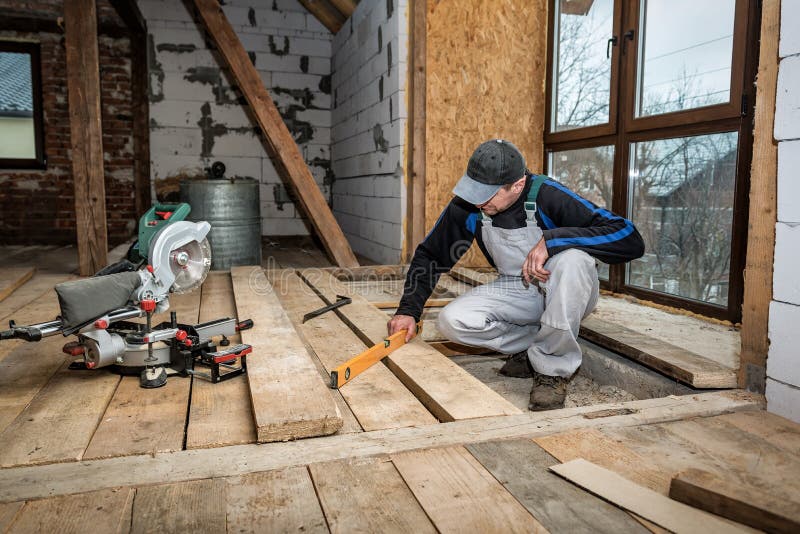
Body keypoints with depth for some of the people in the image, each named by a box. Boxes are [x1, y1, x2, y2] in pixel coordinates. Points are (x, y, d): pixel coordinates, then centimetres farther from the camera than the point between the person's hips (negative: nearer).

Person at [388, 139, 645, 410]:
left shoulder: (547, 196, -26)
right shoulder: (466, 205, -13)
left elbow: (631, 240, -32)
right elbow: (430, 255, 2)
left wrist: (551, 240, -40)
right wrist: (408, 310, -8)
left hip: (565, 295, -3)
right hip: (516, 292, 4)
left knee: (573, 258, -37)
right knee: (451, 320, -21)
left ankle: (554, 366, -19)